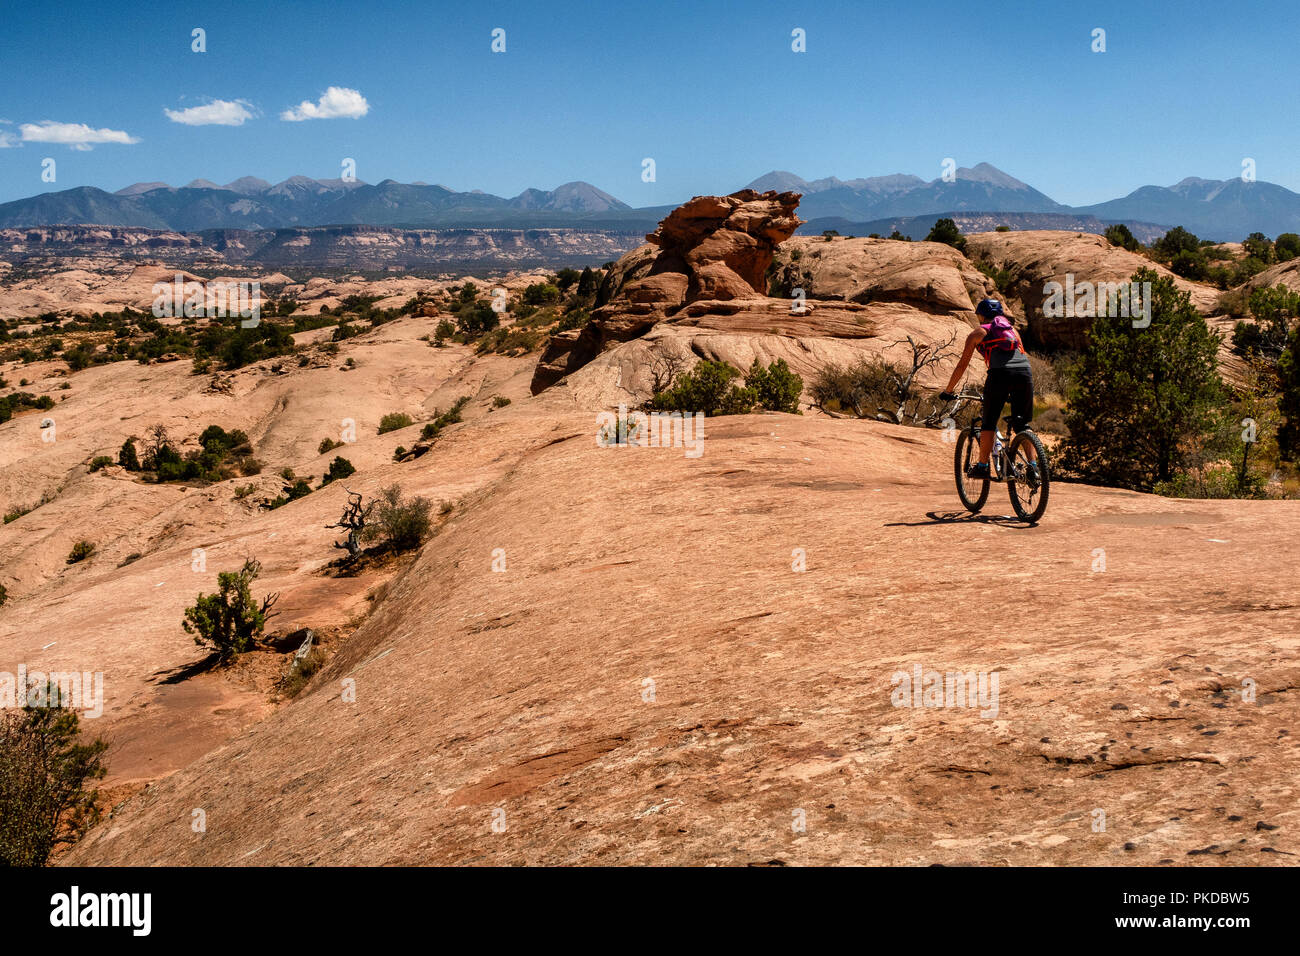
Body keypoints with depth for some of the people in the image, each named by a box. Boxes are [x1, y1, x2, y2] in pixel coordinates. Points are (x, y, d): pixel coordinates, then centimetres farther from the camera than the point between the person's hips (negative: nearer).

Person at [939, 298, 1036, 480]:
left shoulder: (978, 333, 19)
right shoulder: (1012, 329, 32)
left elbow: (962, 365, 18)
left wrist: (948, 391, 27)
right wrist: (1011, 393, 47)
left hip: (1000, 372, -4)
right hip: (1025, 372, 4)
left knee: (989, 422, 7)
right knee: (1022, 425, 12)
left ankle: (983, 466, 5)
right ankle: (1032, 465, 1)